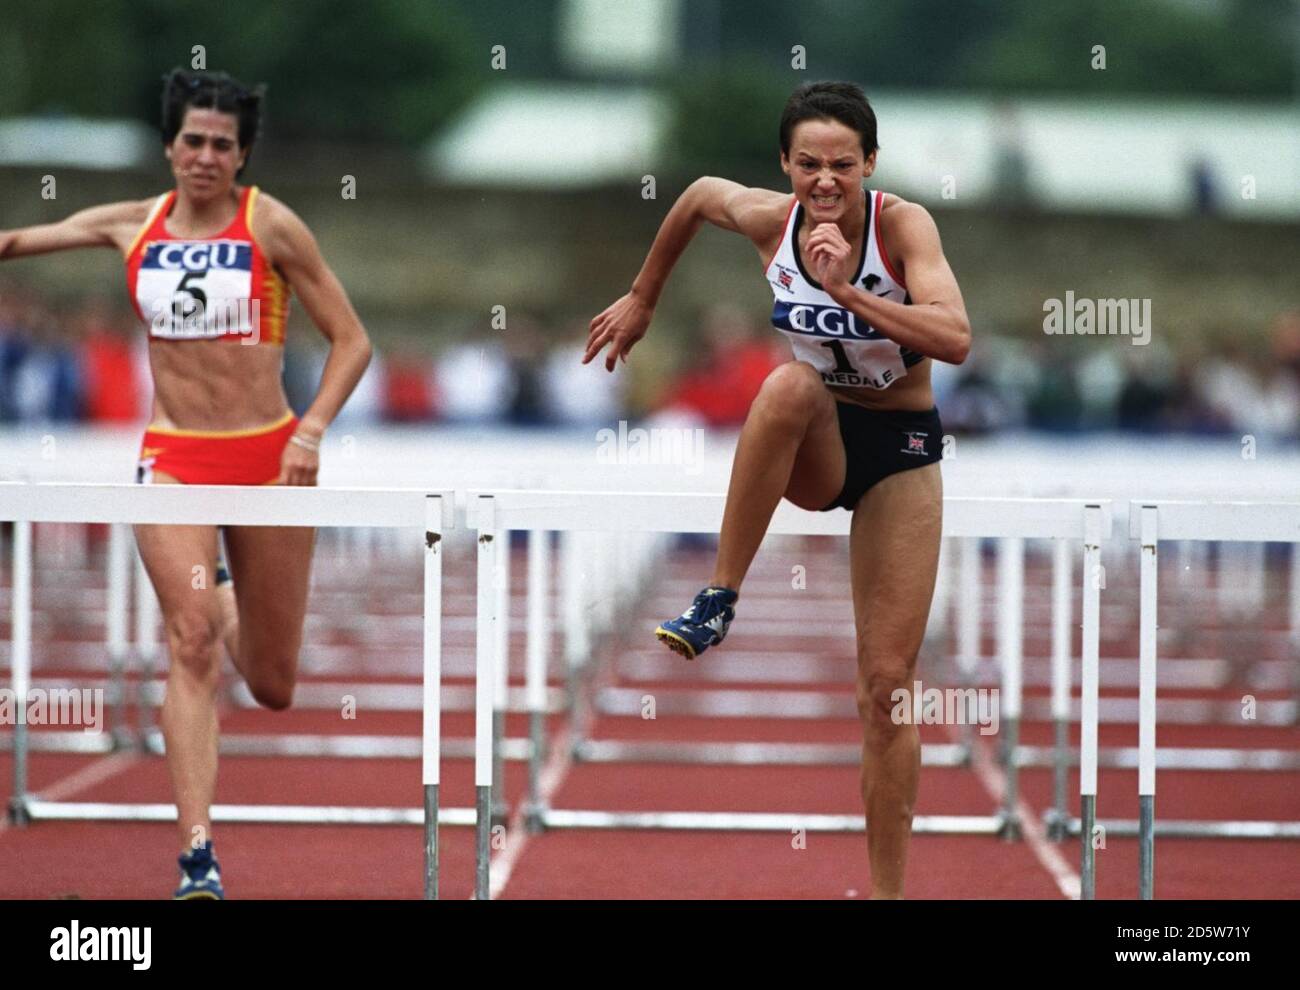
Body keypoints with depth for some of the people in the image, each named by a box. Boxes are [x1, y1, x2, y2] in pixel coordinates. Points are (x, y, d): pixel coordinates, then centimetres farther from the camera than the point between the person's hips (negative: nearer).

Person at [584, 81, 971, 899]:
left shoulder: (903, 225, -20)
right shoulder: (769, 219, -11)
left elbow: (956, 340, -33)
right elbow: (699, 194, 12)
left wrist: (850, 292, -41)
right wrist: (643, 300, 20)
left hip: (902, 449, -1)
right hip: (815, 448, 1)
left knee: (888, 684, -5)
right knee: (790, 384, -37)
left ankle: (888, 890, 4)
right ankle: (720, 600, -30)